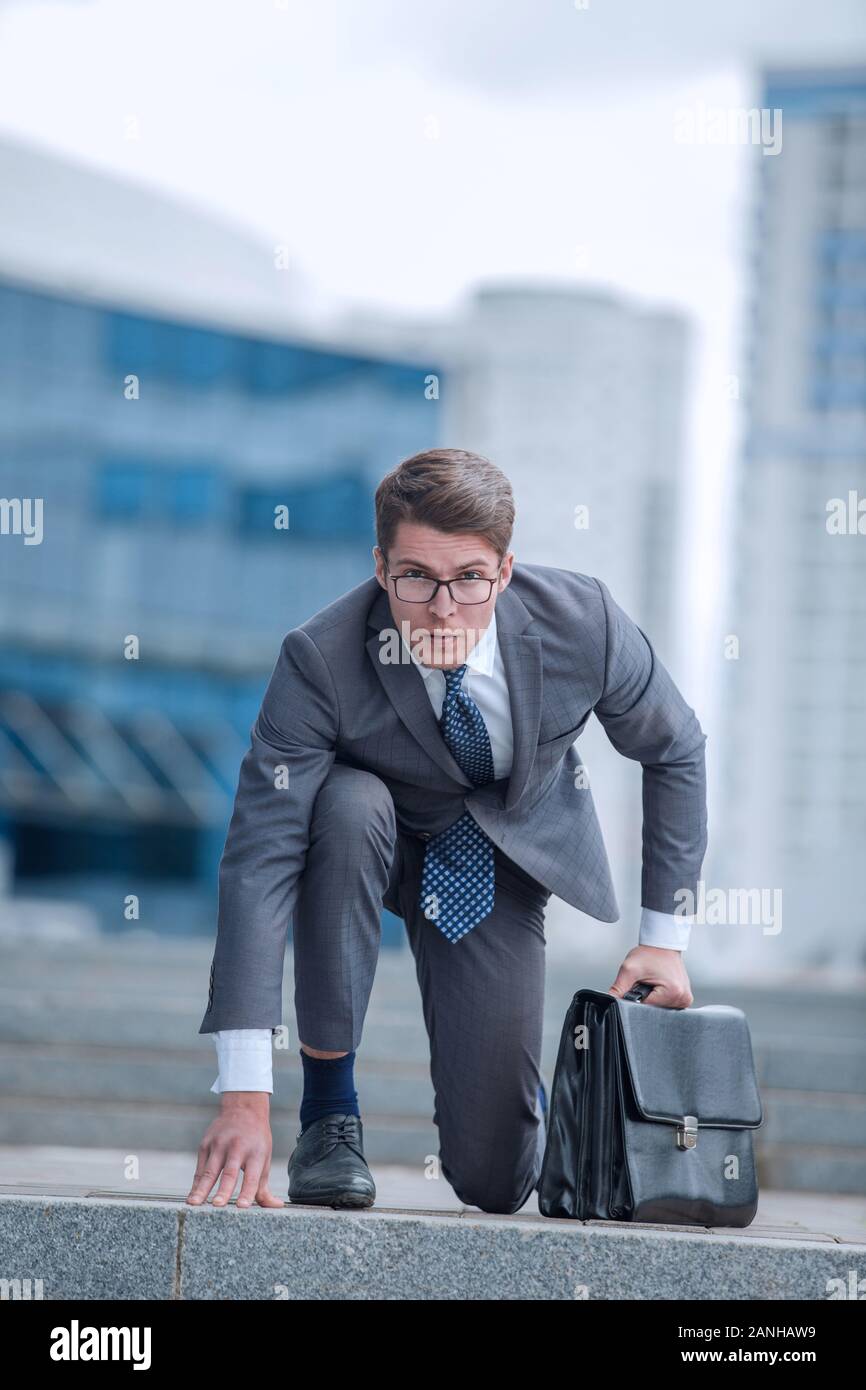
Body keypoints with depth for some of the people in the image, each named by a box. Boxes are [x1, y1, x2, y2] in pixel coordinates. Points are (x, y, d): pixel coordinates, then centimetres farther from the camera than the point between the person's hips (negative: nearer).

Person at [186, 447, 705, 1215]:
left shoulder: (584, 620, -27)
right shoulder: (321, 660, -32)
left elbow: (676, 751, -7)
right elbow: (260, 857, -37)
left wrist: (665, 937, -7)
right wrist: (245, 1094, -44)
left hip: (503, 867, 1)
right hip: (376, 840, -1)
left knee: (493, 1181, -7)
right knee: (348, 805, -39)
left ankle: (509, 1086, 33)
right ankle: (329, 1107, -20)